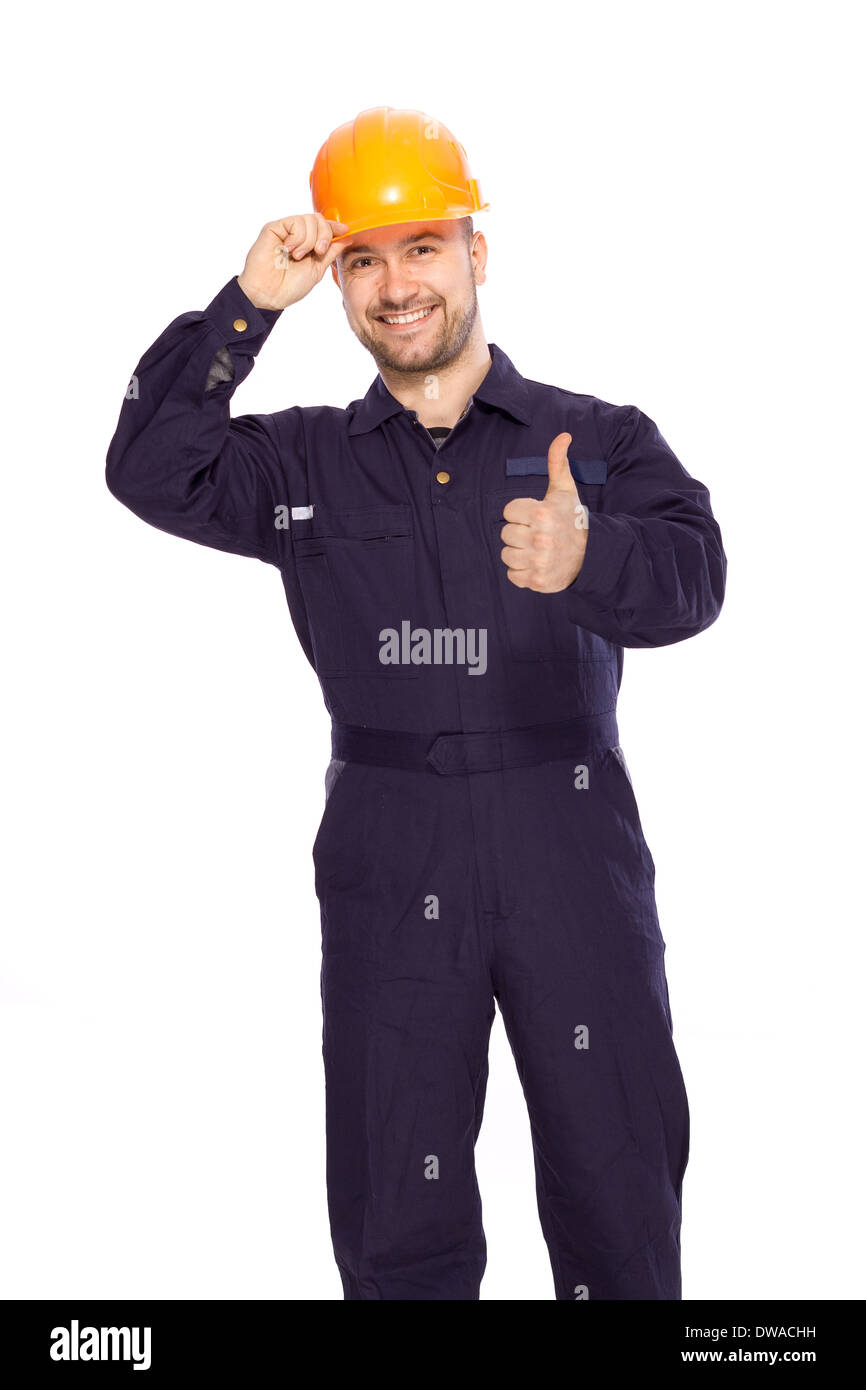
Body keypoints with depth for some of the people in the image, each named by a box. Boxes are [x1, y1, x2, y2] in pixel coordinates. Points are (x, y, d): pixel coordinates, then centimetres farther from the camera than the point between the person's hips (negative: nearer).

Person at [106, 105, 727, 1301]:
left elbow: (691, 575, -15)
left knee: (622, 1196, 6)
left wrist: (590, 559, -37)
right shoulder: (307, 465, 9)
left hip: (572, 853, -1)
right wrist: (250, 304, -12)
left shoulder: (600, 439, 3)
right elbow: (153, 473, -5)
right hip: (387, 865, 1)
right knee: (395, 1220, 10)